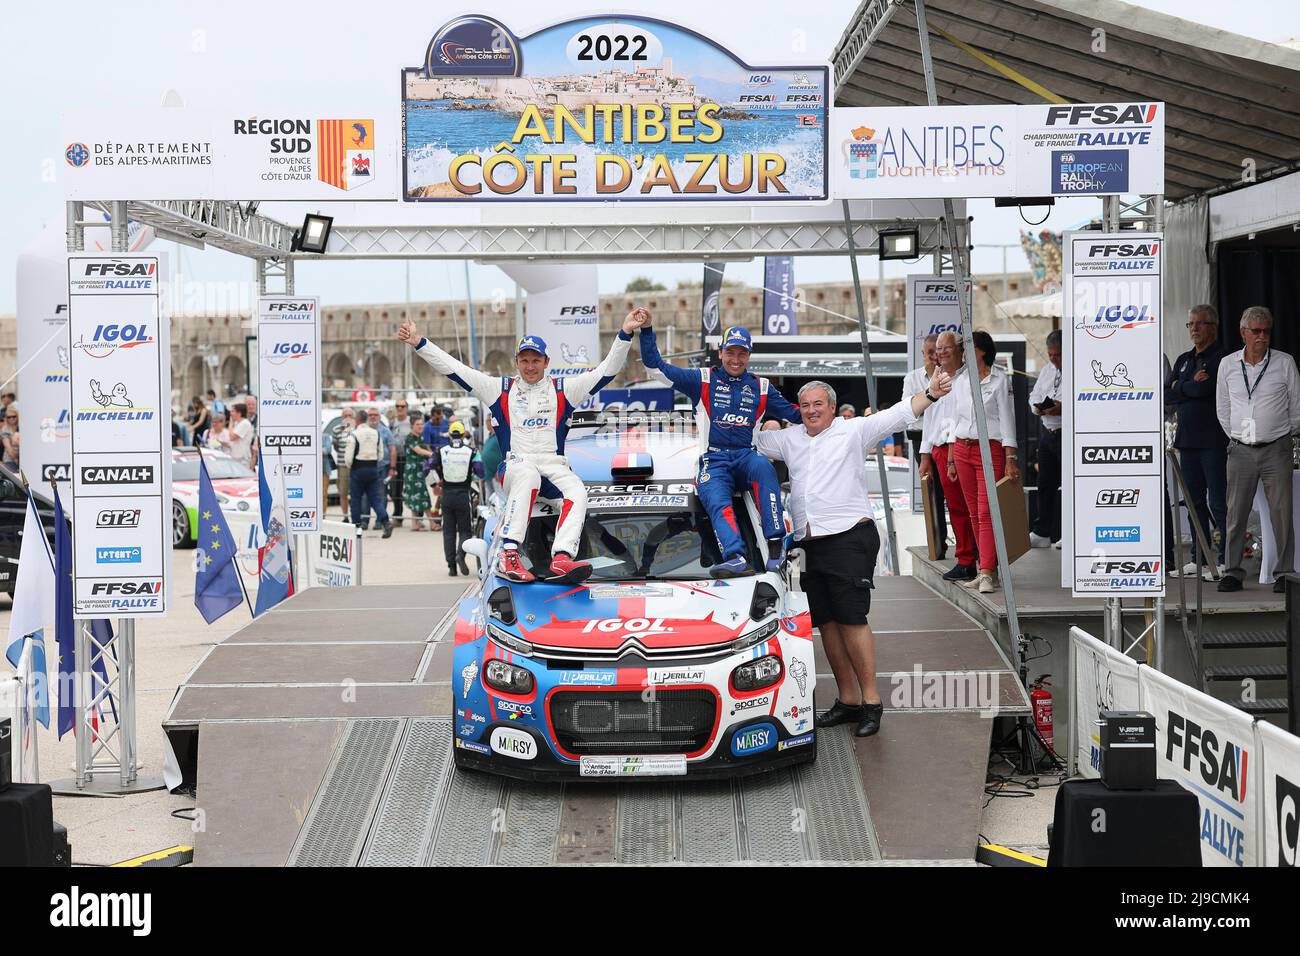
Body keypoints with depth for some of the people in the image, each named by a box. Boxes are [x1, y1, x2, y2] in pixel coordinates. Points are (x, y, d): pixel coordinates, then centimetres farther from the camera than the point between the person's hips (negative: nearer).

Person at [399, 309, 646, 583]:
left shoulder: (563, 389, 15)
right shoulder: (501, 389, 14)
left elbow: (607, 370, 9)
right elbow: (453, 368, 10)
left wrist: (625, 334, -2)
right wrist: (419, 343, 4)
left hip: (554, 465, 2)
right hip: (514, 465, -2)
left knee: (577, 490, -30)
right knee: (527, 475, -38)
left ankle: (561, 559, -50)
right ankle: (508, 555, -49)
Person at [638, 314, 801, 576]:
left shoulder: (761, 388, 18)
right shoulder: (702, 380, 11)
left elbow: (795, 415, 24)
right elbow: (655, 367, 8)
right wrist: (647, 331, -1)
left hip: (746, 457, 1)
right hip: (713, 461, -1)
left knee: (763, 466, -36)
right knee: (718, 504, -31)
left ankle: (776, 544, -40)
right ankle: (736, 558, -53)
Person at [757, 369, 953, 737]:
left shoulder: (853, 431, 1)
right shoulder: (790, 439, 17)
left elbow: (896, 415, -7)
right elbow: (752, 440, 26)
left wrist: (931, 394, -19)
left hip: (850, 538, -6)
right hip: (810, 543, 6)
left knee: (851, 620, -10)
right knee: (826, 623, 7)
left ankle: (871, 700, -5)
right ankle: (847, 699, 14)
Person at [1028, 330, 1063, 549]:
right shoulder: (1047, 370, 12)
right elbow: (1034, 395, 20)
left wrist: (1065, 409, -27)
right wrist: (1037, 407, -2)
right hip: (1047, 432, 8)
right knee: (1045, 484, 13)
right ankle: (1042, 534, 22)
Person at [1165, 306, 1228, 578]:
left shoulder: (1222, 358, -6)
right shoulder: (1183, 360, 18)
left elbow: (1207, 387, -19)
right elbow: (1166, 396, 8)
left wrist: (1181, 388, -3)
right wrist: (1193, 387, -5)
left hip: (1213, 440, -7)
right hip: (1187, 439, 7)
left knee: (1218, 502, -7)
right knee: (1195, 502, 10)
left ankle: (1226, 561, -3)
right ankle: (1198, 559, 16)